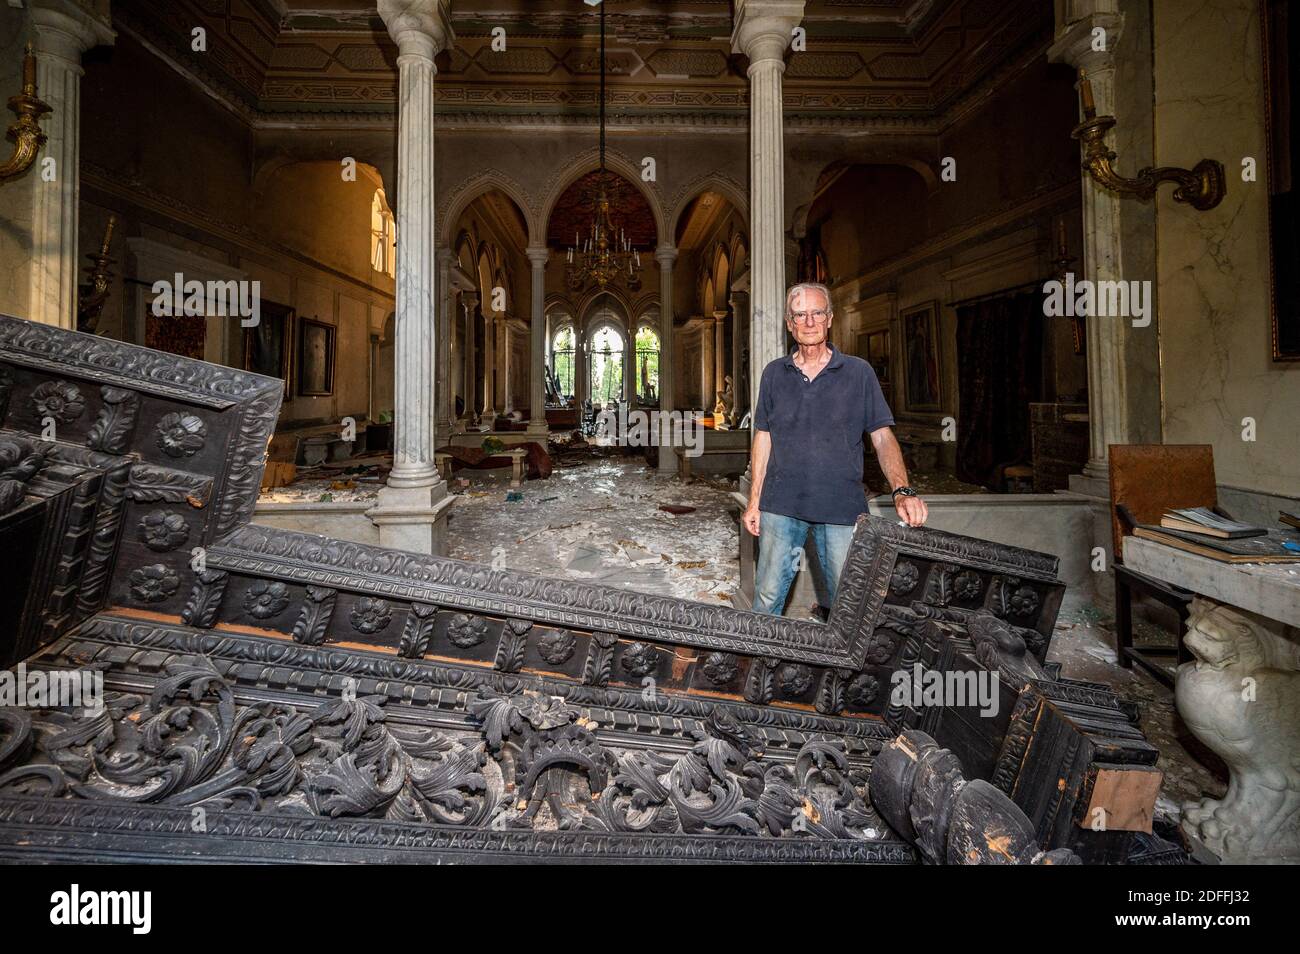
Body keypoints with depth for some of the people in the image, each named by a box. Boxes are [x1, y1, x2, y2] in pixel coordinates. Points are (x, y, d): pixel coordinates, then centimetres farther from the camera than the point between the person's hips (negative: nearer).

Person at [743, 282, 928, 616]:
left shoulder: (858, 372, 4)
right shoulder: (774, 373, 10)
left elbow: (883, 437, 1)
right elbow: (763, 439, 12)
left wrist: (902, 491, -15)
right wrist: (754, 501, 7)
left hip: (842, 508, -1)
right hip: (781, 505, 1)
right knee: (768, 598, 6)